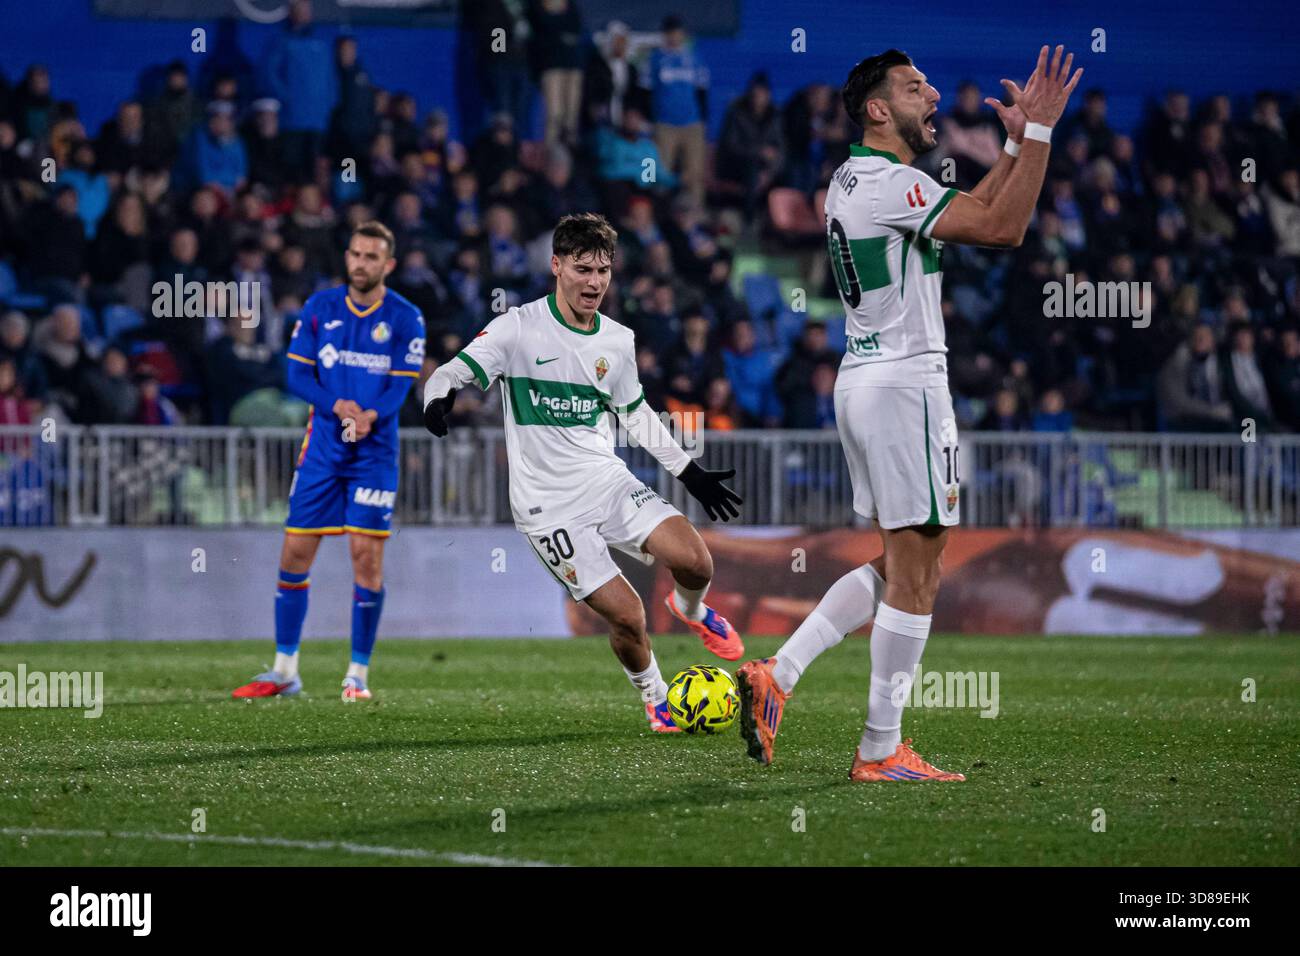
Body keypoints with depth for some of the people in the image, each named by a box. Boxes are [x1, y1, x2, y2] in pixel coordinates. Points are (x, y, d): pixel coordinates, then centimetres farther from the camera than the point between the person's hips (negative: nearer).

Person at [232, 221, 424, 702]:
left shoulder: (405, 318, -1)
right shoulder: (320, 307, 5)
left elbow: (401, 385, -8)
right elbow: (298, 375, 1)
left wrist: (368, 417, -28)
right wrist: (339, 406, -16)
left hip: (374, 450, -2)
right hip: (322, 446, 2)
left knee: (367, 556, -7)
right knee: (295, 552, 1)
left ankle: (358, 674, 3)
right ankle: (284, 671, 11)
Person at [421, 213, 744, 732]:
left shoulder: (618, 340, 8)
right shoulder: (519, 328, -9)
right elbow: (454, 372, -14)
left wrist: (692, 473, 20)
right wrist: (439, 396, -38)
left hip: (609, 482, 4)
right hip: (550, 508, -4)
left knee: (695, 562, -17)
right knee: (627, 616, -14)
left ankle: (691, 609, 21)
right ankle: (656, 699, 16)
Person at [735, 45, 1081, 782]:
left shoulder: (851, 181, 15)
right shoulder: (890, 183, -16)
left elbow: (969, 215, 24)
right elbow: (1003, 228, -22)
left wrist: (1016, 143, 17)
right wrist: (1039, 130, -19)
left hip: (864, 382, 10)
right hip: (905, 384, -10)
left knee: (899, 565, 15)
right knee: (915, 573, -4)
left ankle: (776, 677, 9)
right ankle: (882, 751, 0)